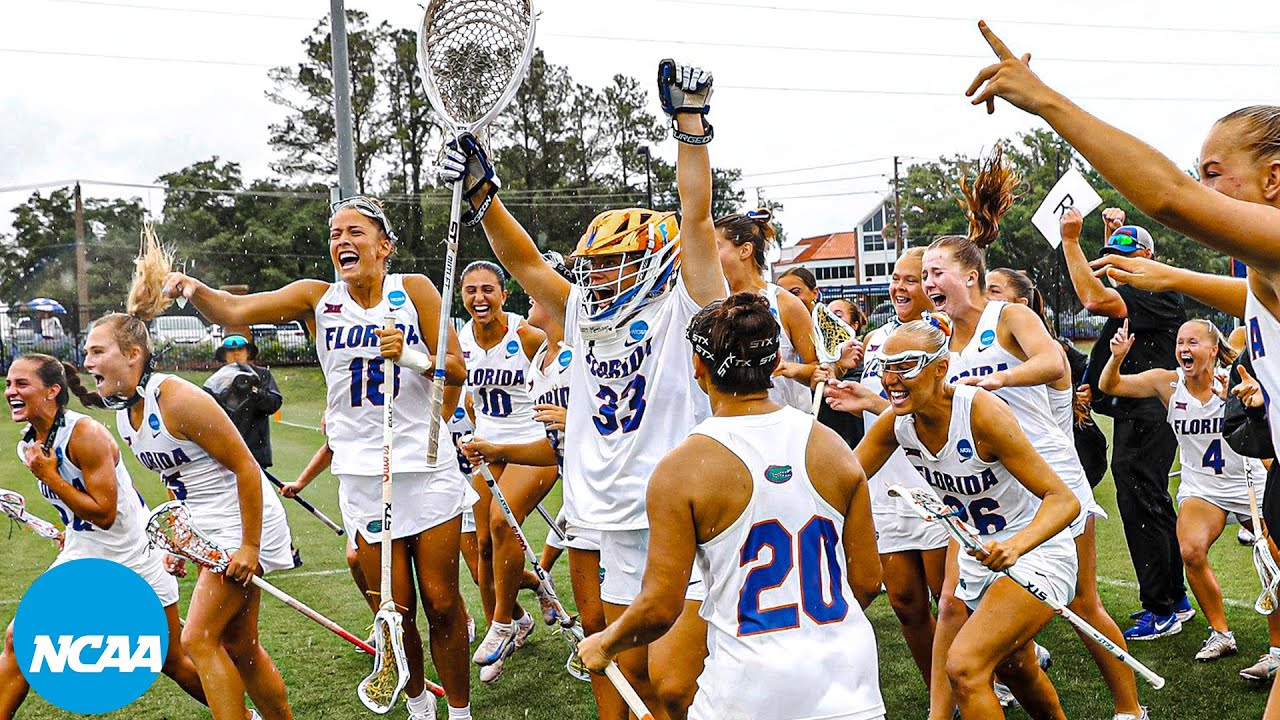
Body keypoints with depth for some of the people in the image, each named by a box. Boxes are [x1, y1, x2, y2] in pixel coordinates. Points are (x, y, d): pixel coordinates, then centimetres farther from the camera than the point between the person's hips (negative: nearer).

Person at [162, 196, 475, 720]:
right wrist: (191, 288, -29)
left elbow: (458, 370, -2)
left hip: (428, 470, -1)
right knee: (395, 608, 5)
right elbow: (233, 311, -9)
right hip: (362, 475, 2)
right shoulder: (317, 298, 2)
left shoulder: (413, 289, -2)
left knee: (442, 602, 2)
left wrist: (412, 357, -20)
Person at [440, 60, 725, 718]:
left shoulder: (683, 310, -4)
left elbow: (695, 219, -13)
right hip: (620, 531, 7)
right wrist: (481, 193, 5)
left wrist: (690, 122, -16)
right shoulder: (584, 320, 13)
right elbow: (525, 262, 13)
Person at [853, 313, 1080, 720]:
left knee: (964, 668, -20)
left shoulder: (980, 412, -29)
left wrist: (1014, 546, -45)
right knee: (1013, 668, 24)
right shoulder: (896, 423, -11)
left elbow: (1064, 500, -29)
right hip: (978, 552, 7)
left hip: (1034, 552, -7)